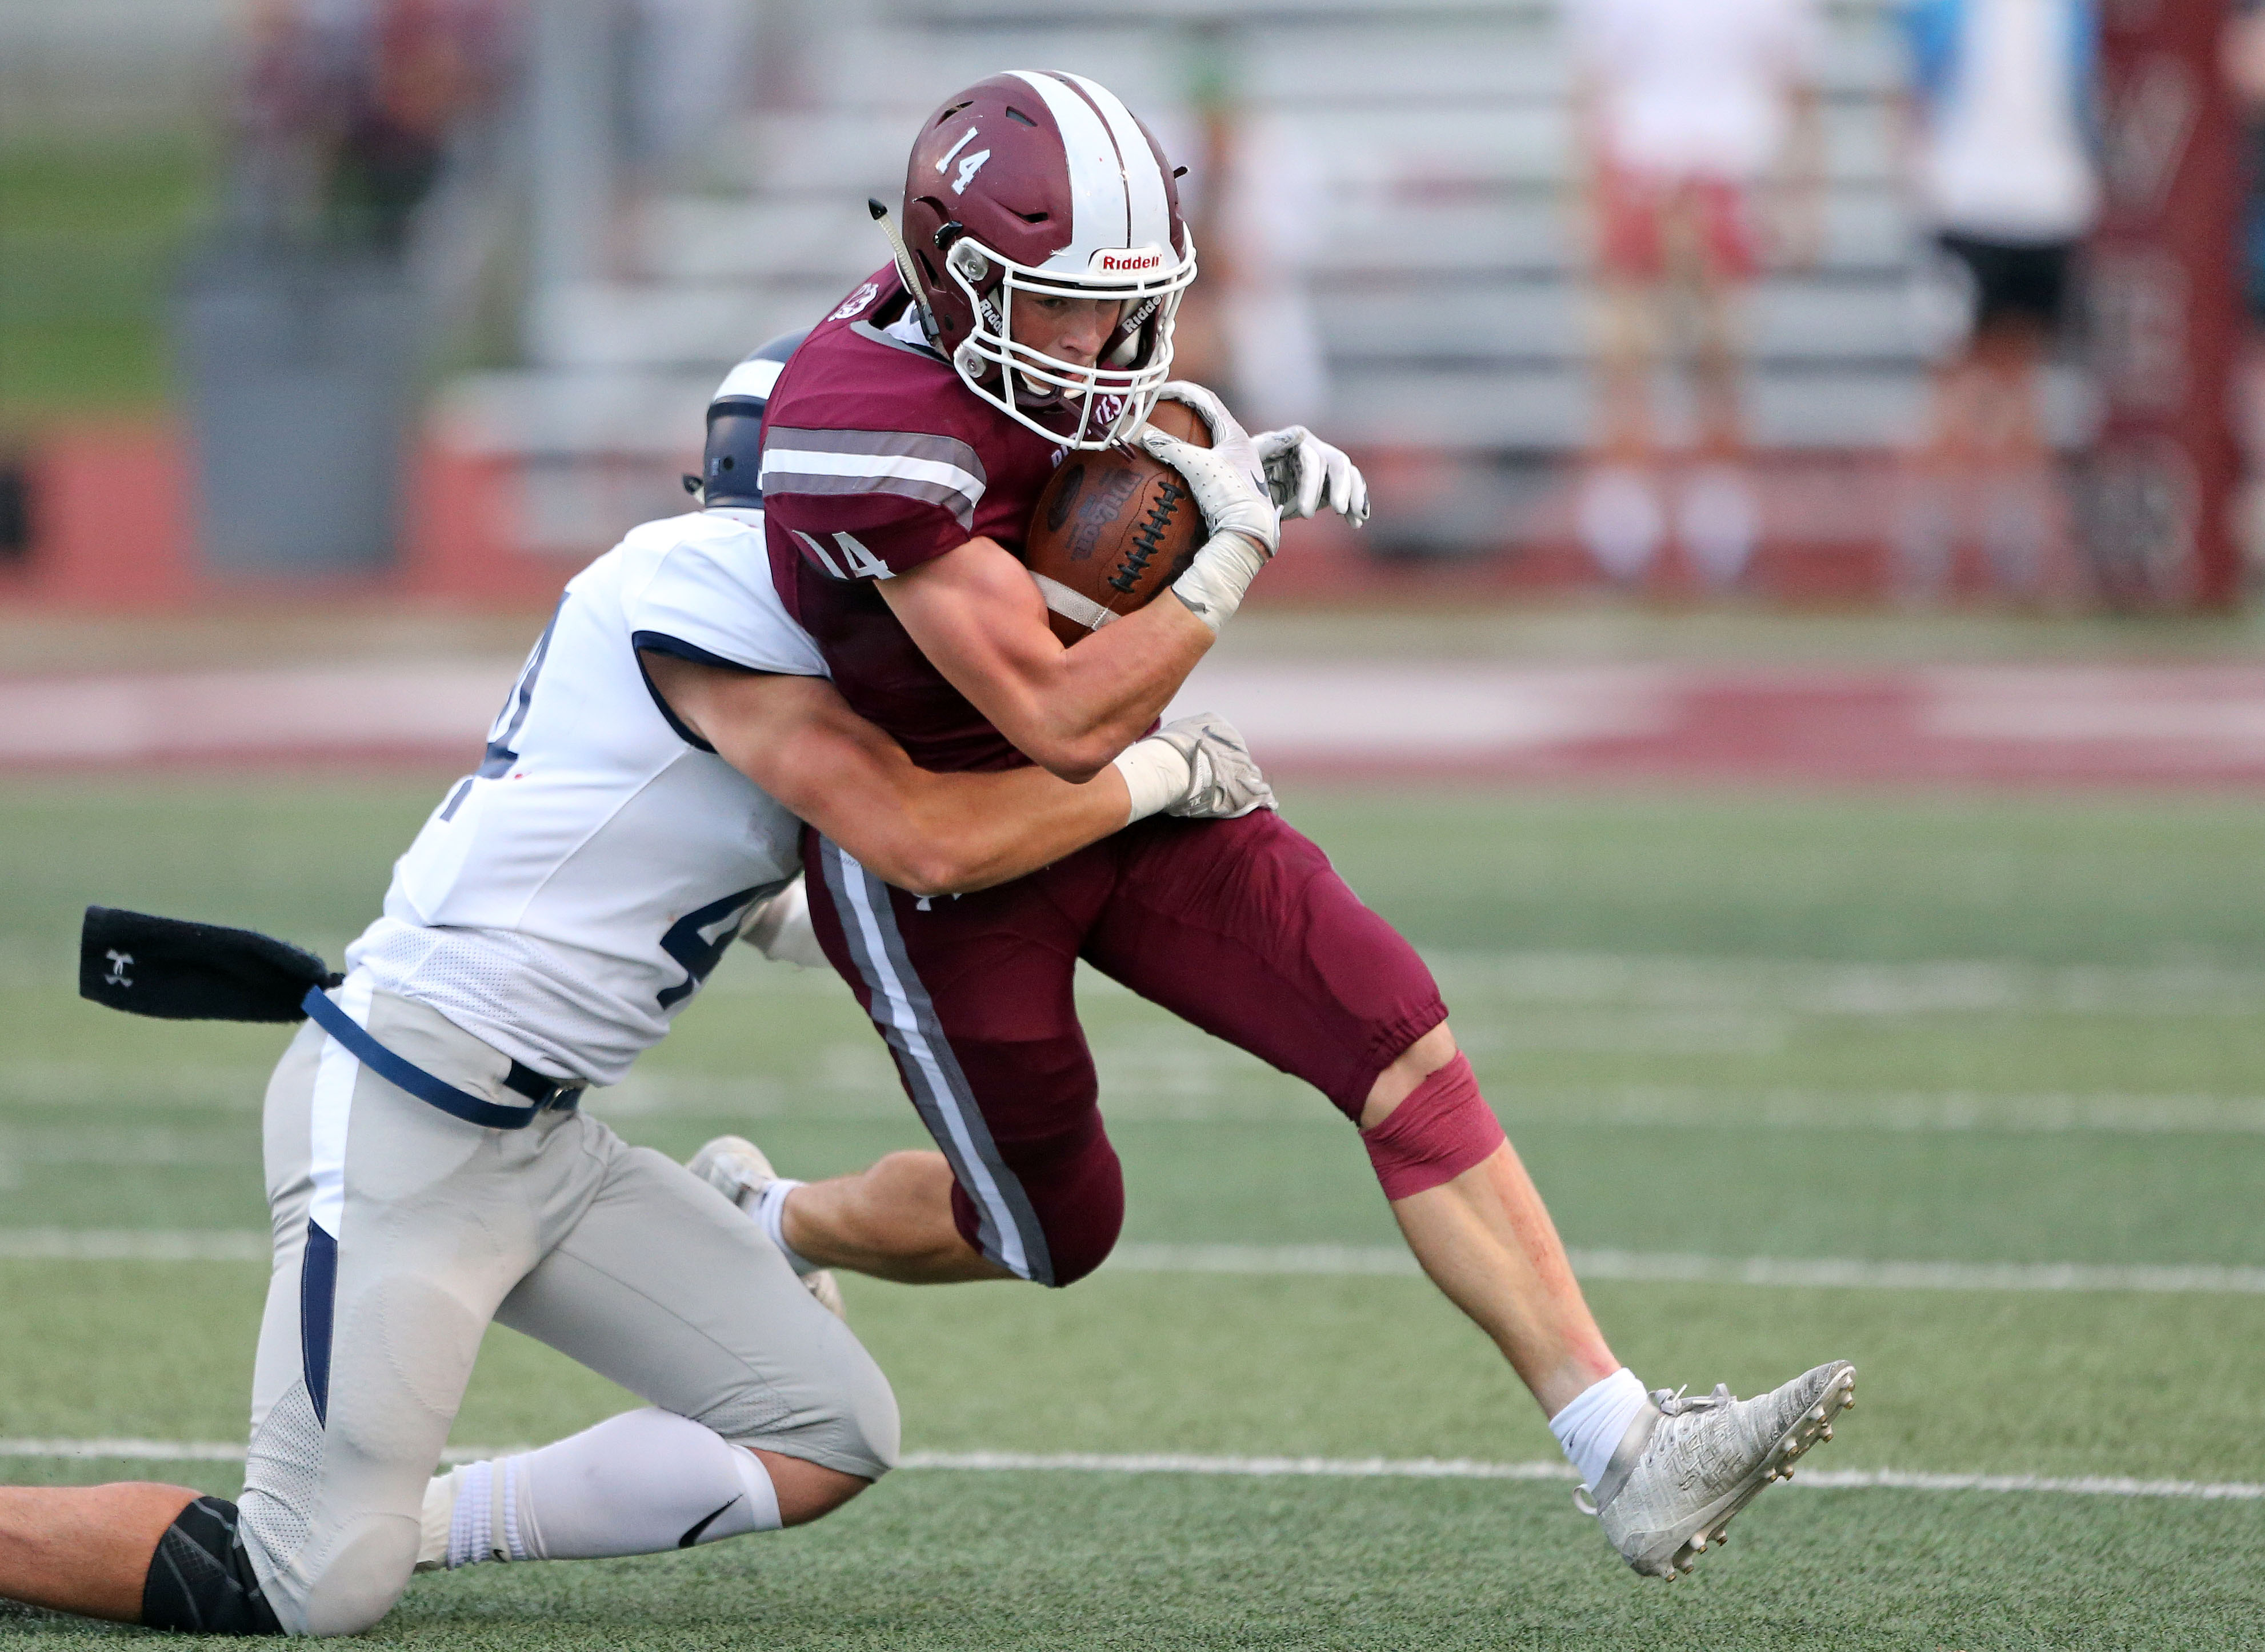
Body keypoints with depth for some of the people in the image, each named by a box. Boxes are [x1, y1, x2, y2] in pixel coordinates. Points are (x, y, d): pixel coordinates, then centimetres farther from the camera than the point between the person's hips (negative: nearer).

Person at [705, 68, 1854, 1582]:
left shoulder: (1020, 305, -8)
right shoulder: (885, 441, -33)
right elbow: (1066, 722, -31)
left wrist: (1251, 462, -6)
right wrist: (1237, 550, -25)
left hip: (1116, 797, 7)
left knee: (1399, 1041, -7)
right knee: (1051, 1228, 10)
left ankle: (1629, 1456, -9)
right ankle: (757, 1226, 43)